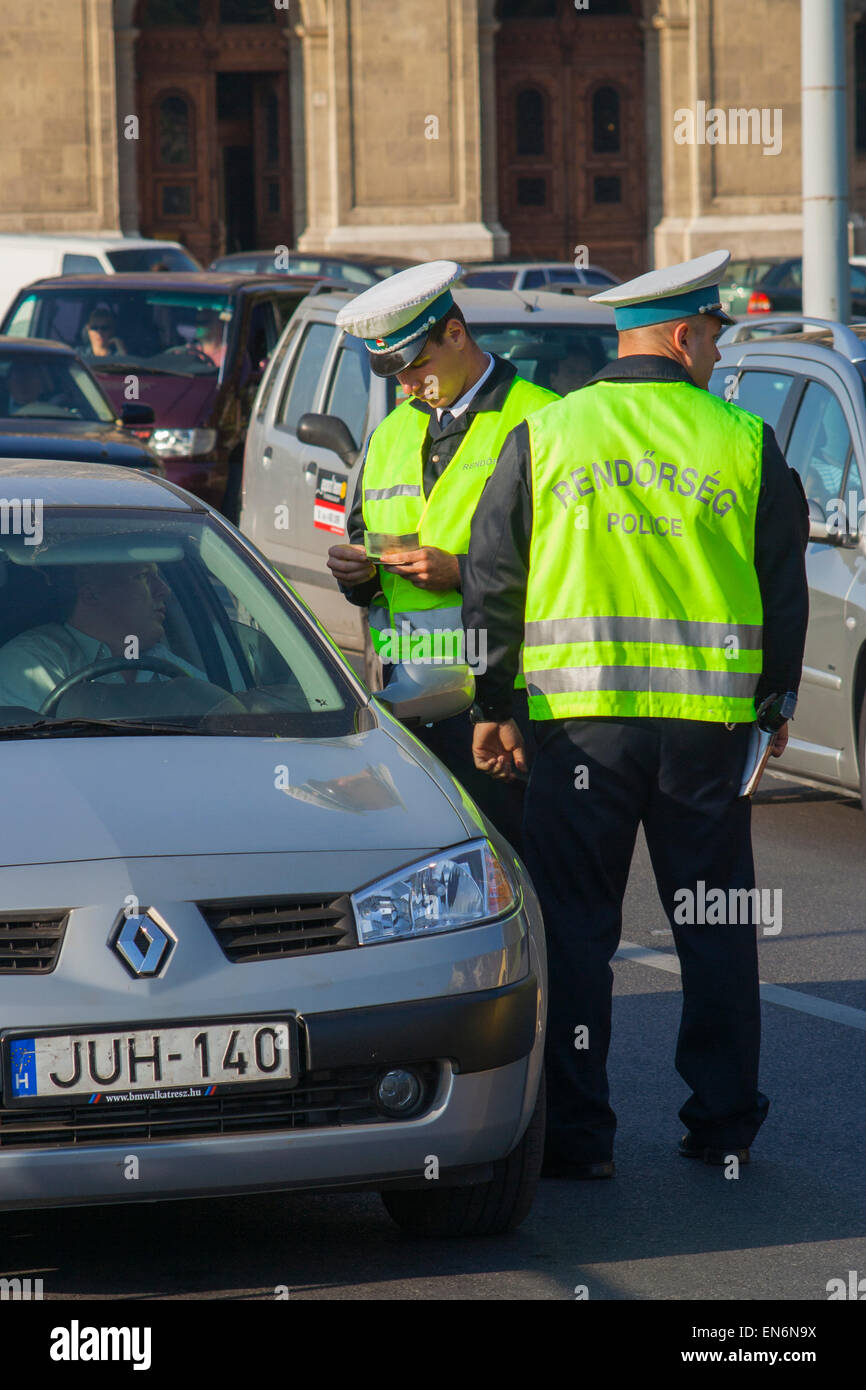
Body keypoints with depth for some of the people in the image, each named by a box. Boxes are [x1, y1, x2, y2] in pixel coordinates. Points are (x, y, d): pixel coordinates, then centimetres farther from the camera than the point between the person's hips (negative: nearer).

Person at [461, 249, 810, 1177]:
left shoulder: (543, 436, 3)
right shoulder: (743, 443, 2)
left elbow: (492, 580, 3)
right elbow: (785, 586, 7)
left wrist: (494, 706, 8)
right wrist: (776, 699, 18)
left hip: (580, 713, 0)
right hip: (711, 718, 0)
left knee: (575, 926, 4)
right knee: (716, 926, 11)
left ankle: (576, 1133, 2)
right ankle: (723, 1122, 16)